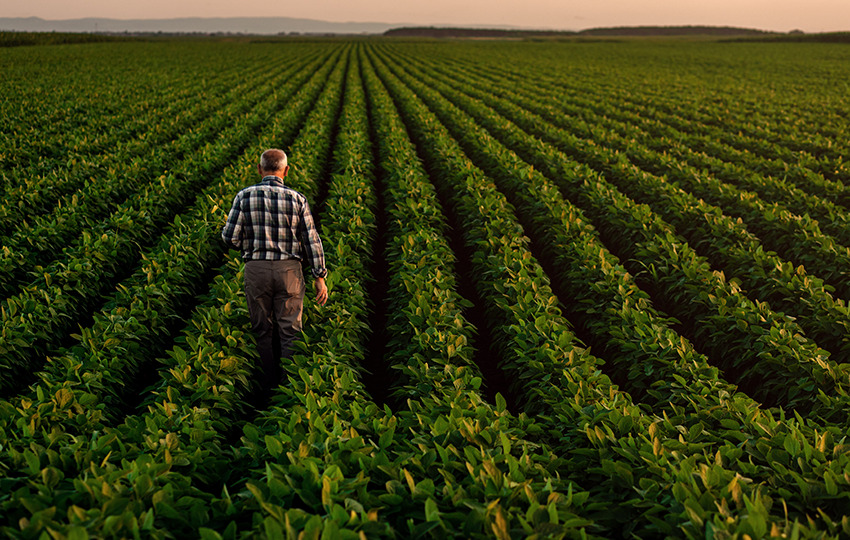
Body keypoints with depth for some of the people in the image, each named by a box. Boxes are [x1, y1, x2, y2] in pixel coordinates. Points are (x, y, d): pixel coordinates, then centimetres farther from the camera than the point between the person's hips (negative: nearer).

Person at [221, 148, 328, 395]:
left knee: (264, 330, 13)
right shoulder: (297, 199, -4)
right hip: (289, 270, 0)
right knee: (289, 330, 7)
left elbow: (230, 238, -5)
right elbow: (311, 240, -2)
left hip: (256, 269, 1)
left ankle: (270, 383, 22)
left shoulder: (245, 196, -5)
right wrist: (320, 277, 4)